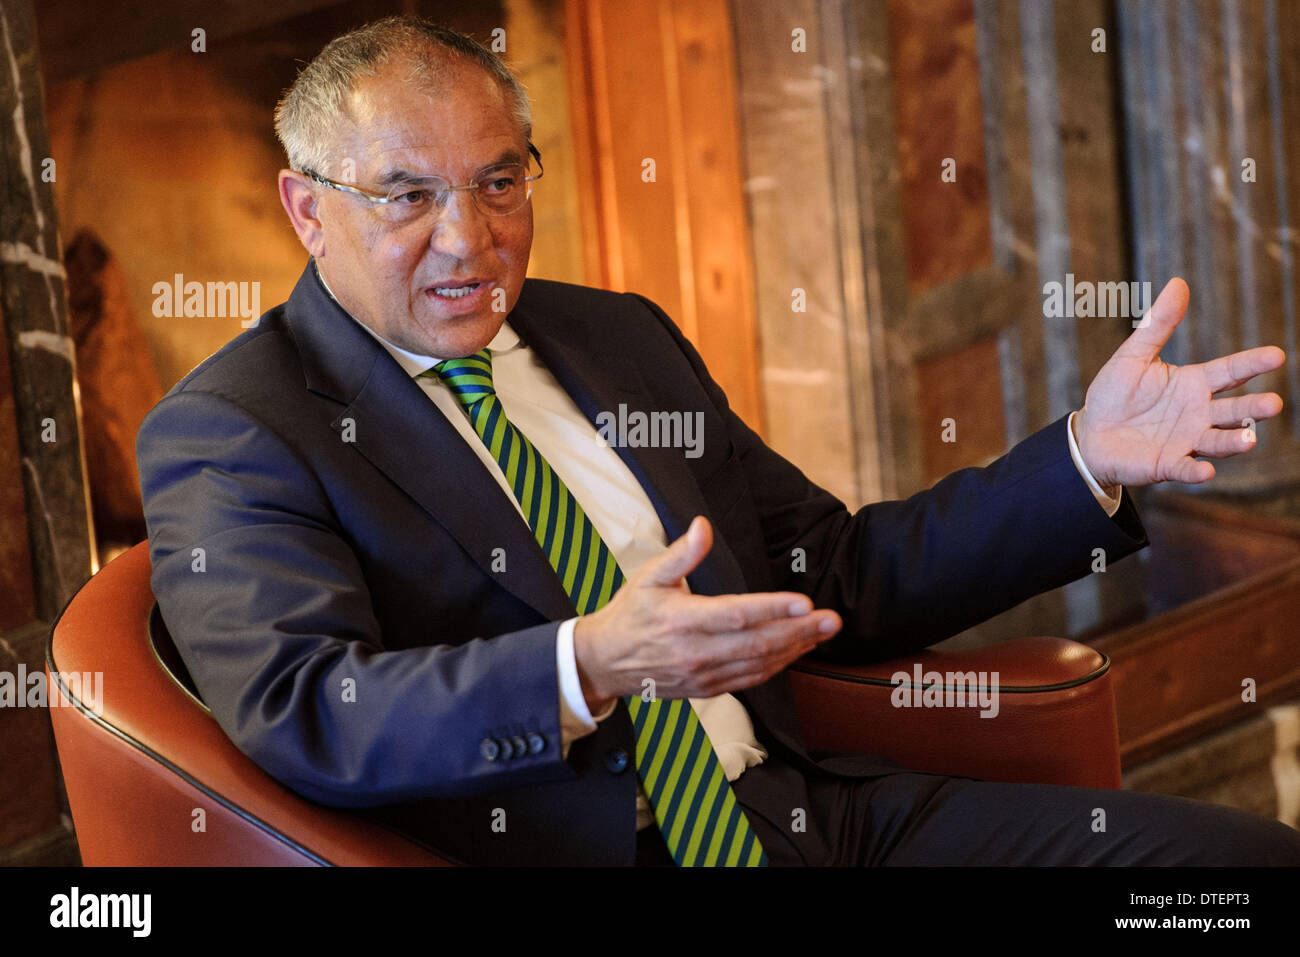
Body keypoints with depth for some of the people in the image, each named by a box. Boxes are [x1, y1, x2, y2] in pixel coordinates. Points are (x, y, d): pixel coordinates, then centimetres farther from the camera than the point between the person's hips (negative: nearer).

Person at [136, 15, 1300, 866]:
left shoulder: (617, 337, 19)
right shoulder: (225, 435, 0)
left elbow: (839, 580, 22)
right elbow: (300, 711, -16)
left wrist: (1087, 459, 9)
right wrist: (588, 667, -31)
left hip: (816, 813, 6)